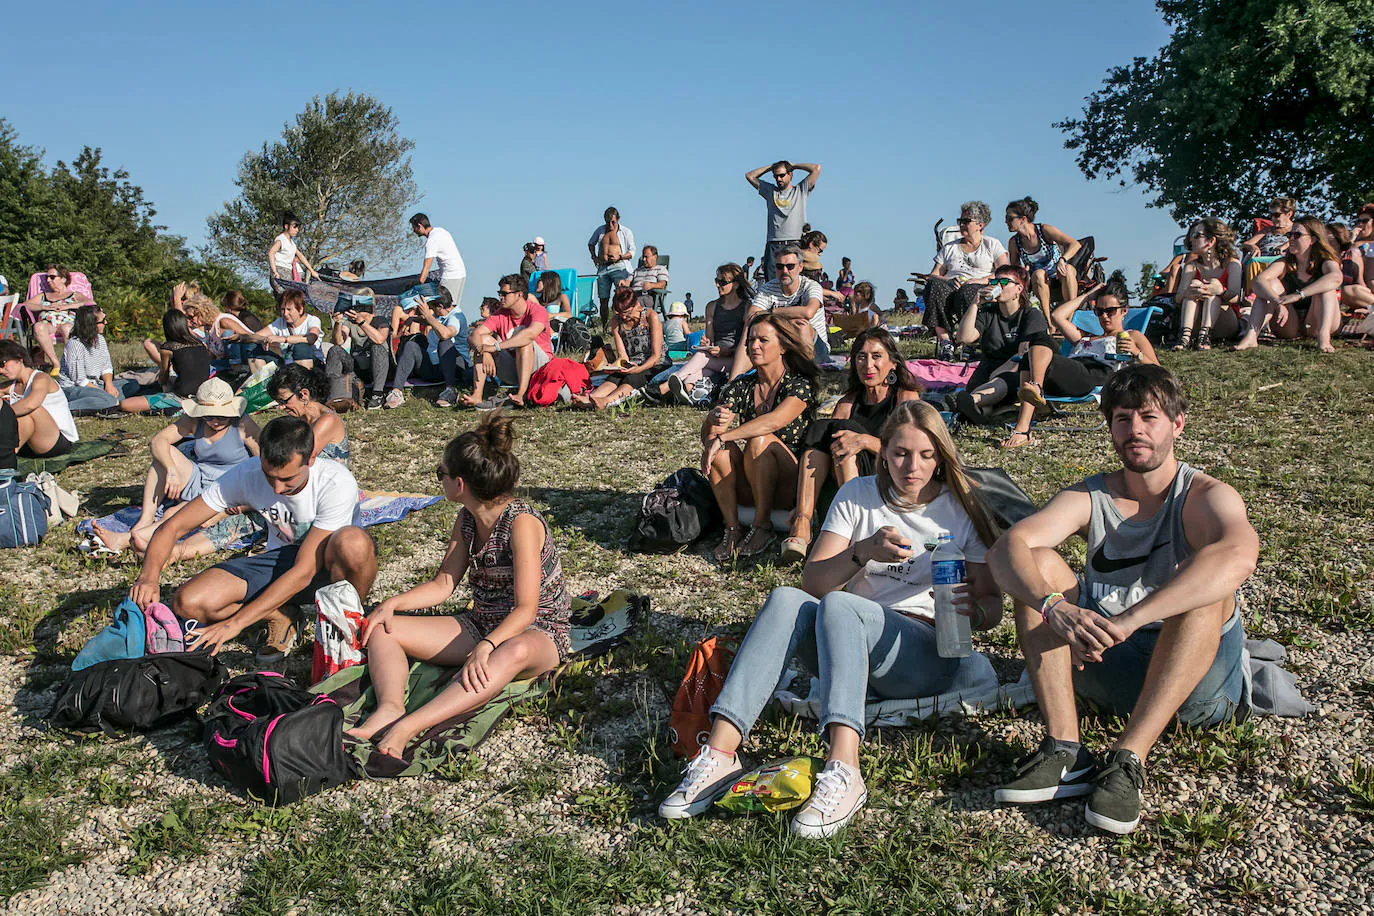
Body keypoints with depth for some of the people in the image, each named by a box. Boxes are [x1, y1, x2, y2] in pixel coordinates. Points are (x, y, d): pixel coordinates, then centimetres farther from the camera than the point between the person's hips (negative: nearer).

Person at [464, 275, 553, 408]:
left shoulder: (537, 311, -11)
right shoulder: (500, 315, 3)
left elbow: (530, 334, -34)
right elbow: (473, 335, -8)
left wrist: (496, 347, -38)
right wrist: (486, 354, -30)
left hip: (540, 365, -5)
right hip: (511, 372, 5)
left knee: (521, 331, -28)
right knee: (484, 339, -13)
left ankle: (521, 394, -41)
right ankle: (476, 395, -26)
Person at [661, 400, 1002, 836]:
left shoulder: (961, 509, 6)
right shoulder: (858, 496, 10)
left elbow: (993, 606, 5)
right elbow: (812, 581, 1)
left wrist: (975, 611, -19)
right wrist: (863, 551, -17)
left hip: (928, 653, -3)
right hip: (851, 648, 3)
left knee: (838, 606, -34)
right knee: (786, 600, -29)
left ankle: (843, 772, -50)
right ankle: (719, 752, -39)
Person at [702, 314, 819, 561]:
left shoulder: (800, 385, -9)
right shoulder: (741, 386, 5)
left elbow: (774, 421, -29)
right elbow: (706, 436, -6)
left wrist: (722, 437, -34)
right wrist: (713, 421, -29)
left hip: (792, 486, -4)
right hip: (749, 487, 4)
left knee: (759, 440, -31)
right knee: (719, 448, -22)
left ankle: (763, 527, -18)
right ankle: (731, 529, -18)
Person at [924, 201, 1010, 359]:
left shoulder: (992, 244, 19)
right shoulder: (949, 248, 26)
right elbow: (934, 276, 15)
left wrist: (982, 280, -12)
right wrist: (949, 280, -8)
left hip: (981, 290, -2)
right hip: (952, 287, 2)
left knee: (968, 292, -40)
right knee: (934, 286, -34)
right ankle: (944, 341, -42)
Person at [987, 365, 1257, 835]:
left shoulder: (1206, 496, -9)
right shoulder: (1089, 498, 0)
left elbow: (1240, 555, -35)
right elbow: (1008, 547, -19)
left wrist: (1130, 618, -45)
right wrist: (1054, 607, -40)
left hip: (1198, 677, -3)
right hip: (1106, 665, 3)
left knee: (1204, 584, -30)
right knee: (1037, 564, -16)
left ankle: (1128, 759, -36)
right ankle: (1064, 751, -27)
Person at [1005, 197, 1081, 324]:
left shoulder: (1044, 230, -14)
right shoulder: (1014, 242, -5)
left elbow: (1075, 244, -20)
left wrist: (1062, 260, -39)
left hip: (1060, 275, -1)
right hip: (1040, 281, 1)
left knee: (1067, 269, -34)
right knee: (1038, 274, -33)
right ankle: (1048, 322, -37)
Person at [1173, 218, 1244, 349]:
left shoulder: (1232, 263, -1)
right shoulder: (1191, 266, 6)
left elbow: (1235, 298, -18)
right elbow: (1178, 298, -9)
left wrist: (1221, 291, -41)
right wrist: (1186, 293, -34)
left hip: (1227, 326, -2)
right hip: (1196, 326, 2)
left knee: (1214, 287, -22)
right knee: (1195, 283, -18)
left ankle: (1205, 335, -40)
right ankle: (1185, 335, -38)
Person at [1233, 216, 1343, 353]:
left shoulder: (1325, 262, -6)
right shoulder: (1285, 264, -1)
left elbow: (1336, 278, -32)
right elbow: (1259, 280, -23)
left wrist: (1298, 295, -43)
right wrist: (1279, 302, -40)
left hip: (1315, 325, -1)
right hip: (1289, 326, 2)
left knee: (1326, 287, -23)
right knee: (1270, 283, -17)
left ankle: (1323, 336, -42)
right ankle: (1251, 335, -37)